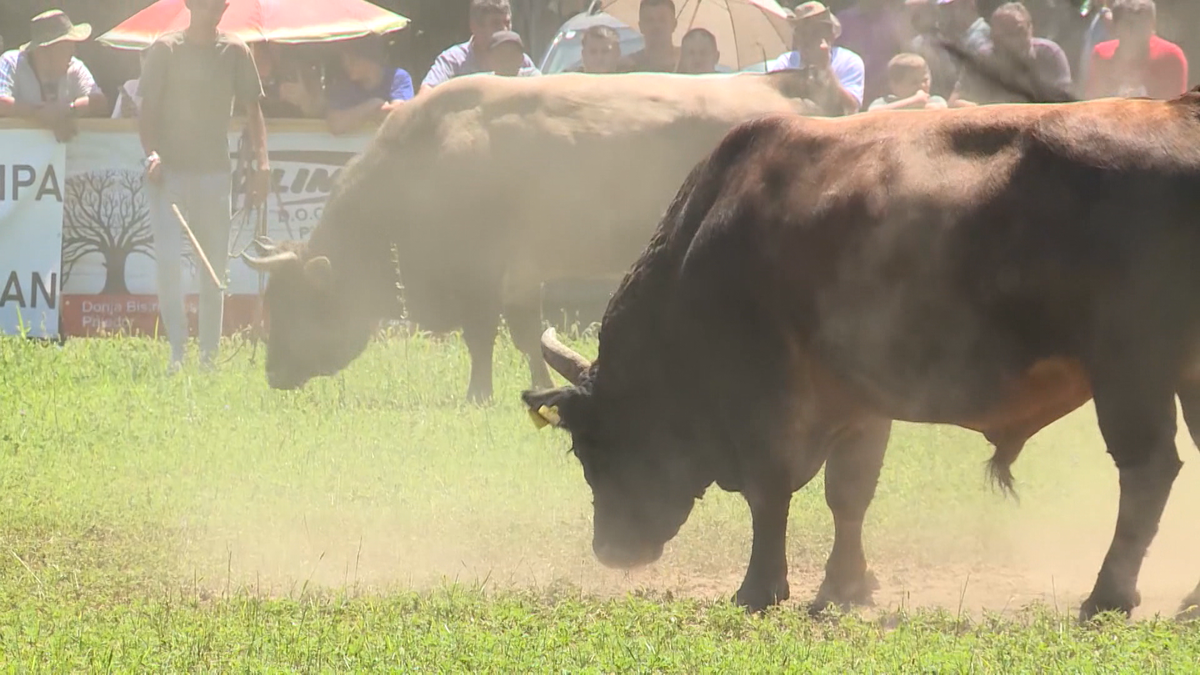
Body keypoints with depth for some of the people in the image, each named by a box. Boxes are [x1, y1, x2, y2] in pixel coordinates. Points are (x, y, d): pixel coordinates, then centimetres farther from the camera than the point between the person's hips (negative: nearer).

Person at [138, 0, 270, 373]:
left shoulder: (235, 52, 5)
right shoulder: (165, 49, 0)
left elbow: (252, 109, 6)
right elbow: (147, 110, -2)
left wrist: (261, 161, -6)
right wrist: (152, 153, -18)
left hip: (214, 171, 2)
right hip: (168, 172, -2)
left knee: (215, 265, 6)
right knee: (168, 259, -14)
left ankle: (209, 356, 14)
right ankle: (177, 353, -8)